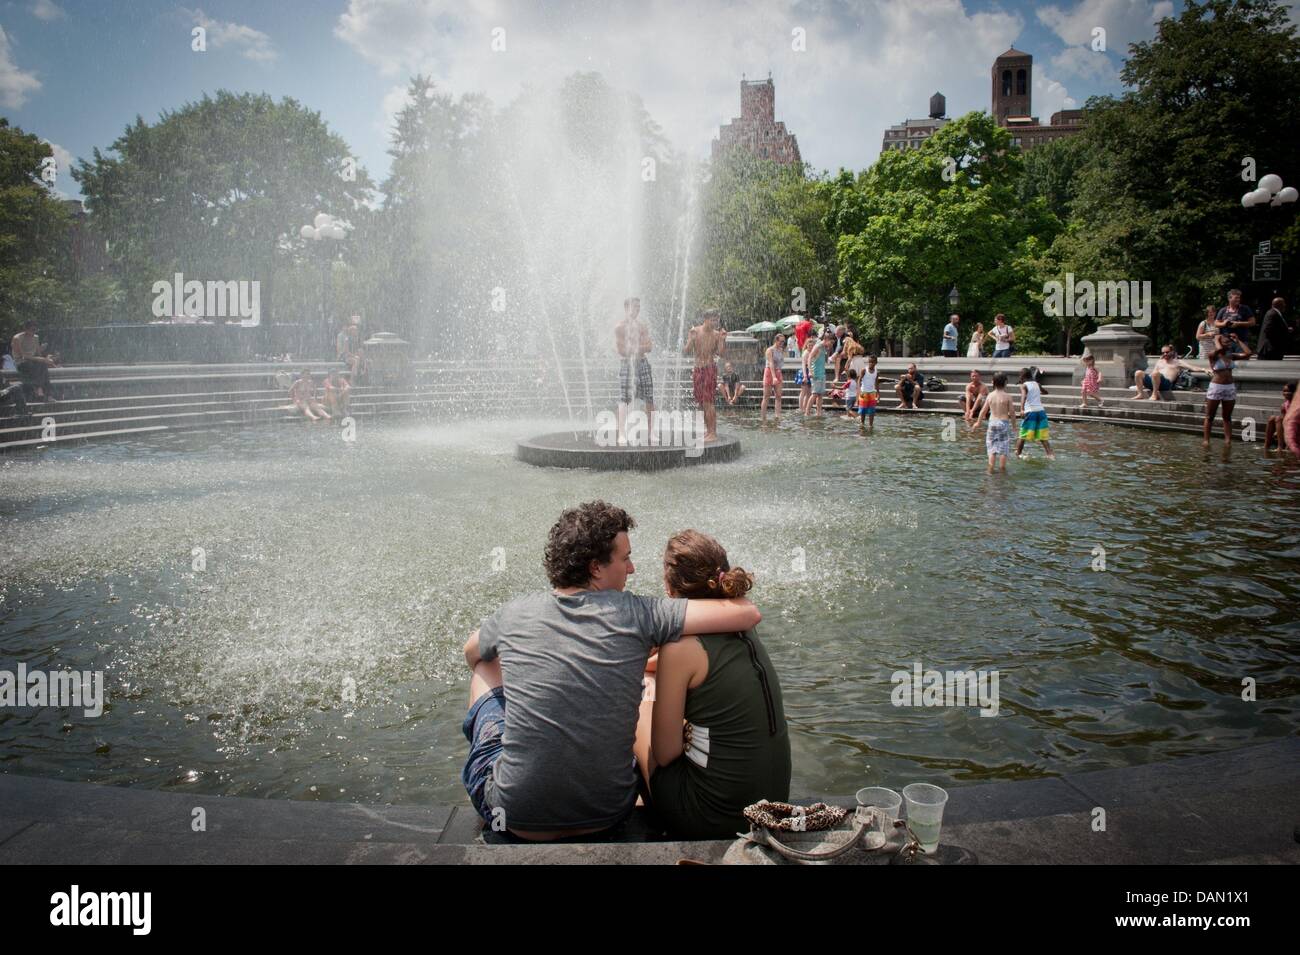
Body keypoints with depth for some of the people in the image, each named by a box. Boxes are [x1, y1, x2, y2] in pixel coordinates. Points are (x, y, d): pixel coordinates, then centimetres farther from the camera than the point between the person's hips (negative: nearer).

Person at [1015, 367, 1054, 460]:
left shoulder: (1023, 385, -1)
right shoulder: (1037, 384, 15)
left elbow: (1024, 396, -22)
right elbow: (1045, 392, 35)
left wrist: (1022, 409, -35)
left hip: (1030, 411, -4)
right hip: (1041, 411, 5)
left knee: (1023, 435, 8)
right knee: (1043, 436, 5)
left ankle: (1018, 453, 15)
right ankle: (1050, 454, -6)